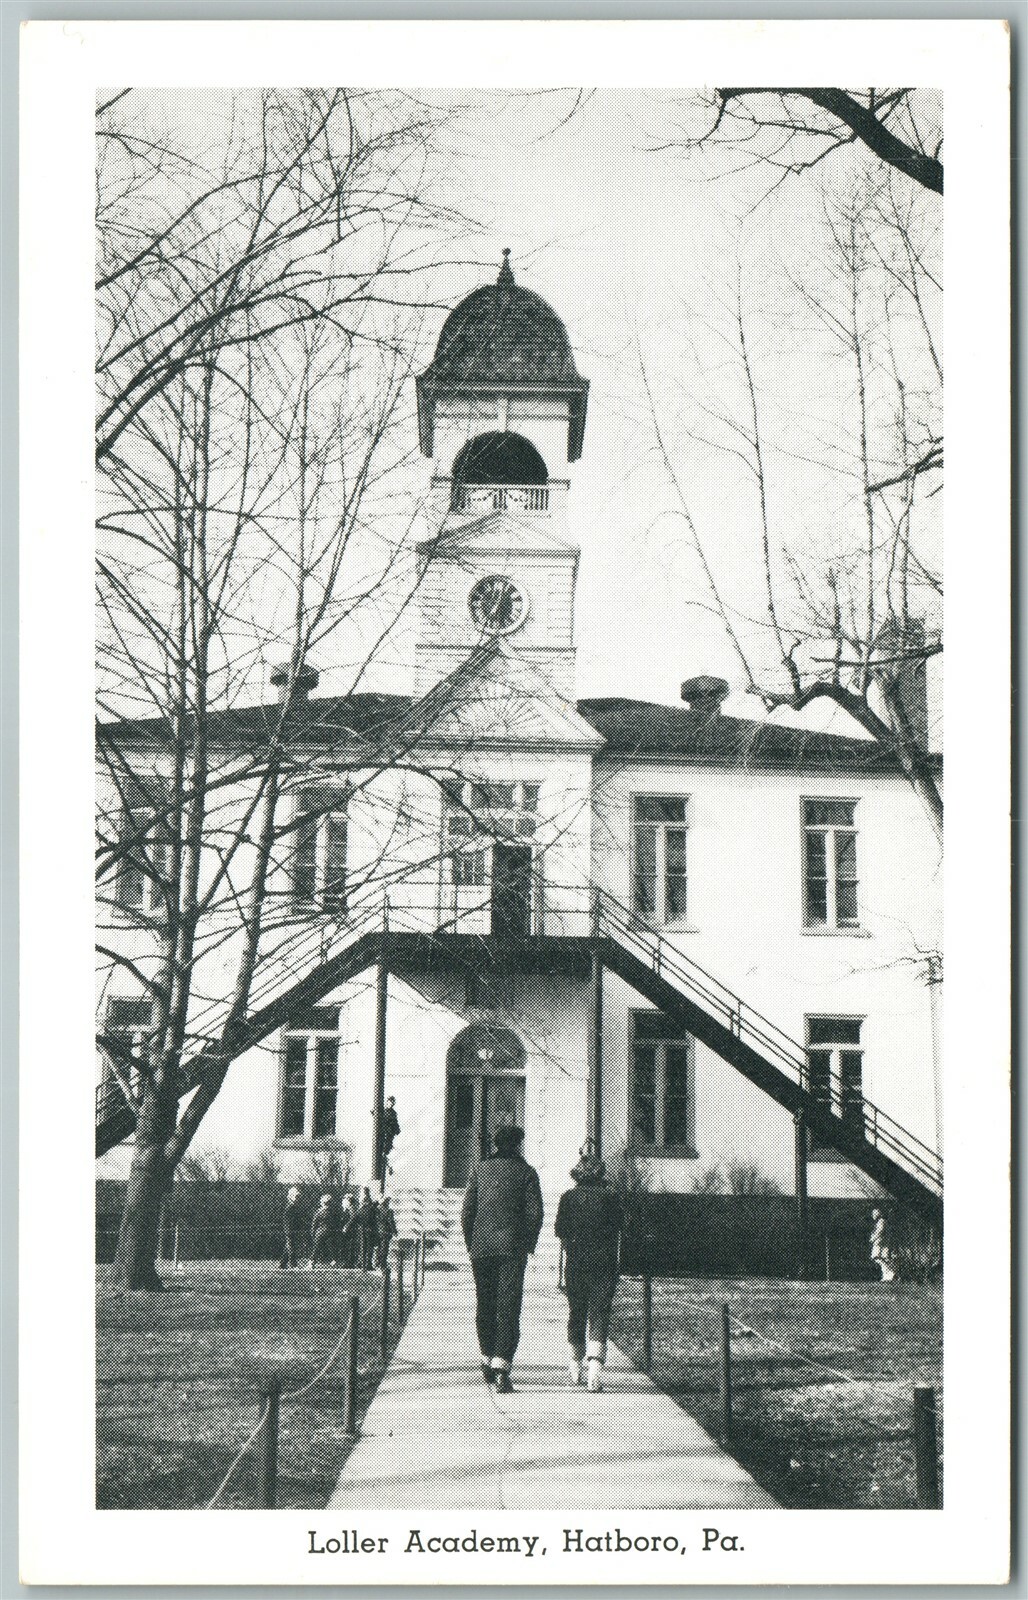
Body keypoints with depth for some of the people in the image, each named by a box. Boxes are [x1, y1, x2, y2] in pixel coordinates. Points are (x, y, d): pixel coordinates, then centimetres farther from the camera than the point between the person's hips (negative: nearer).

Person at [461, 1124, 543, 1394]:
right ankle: (501, 1369, -15)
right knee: (508, 1308, -4)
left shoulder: (479, 1169, 7)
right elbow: (535, 1212, -3)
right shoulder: (526, 1172, 1)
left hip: (481, 1247, 2)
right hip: (512, 1248, -2)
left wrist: (471, 1244, 13)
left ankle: (488, 1359, 28)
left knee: (485, 1305, 17)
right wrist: (528, 1245, 8)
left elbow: (467, 1210, 5)